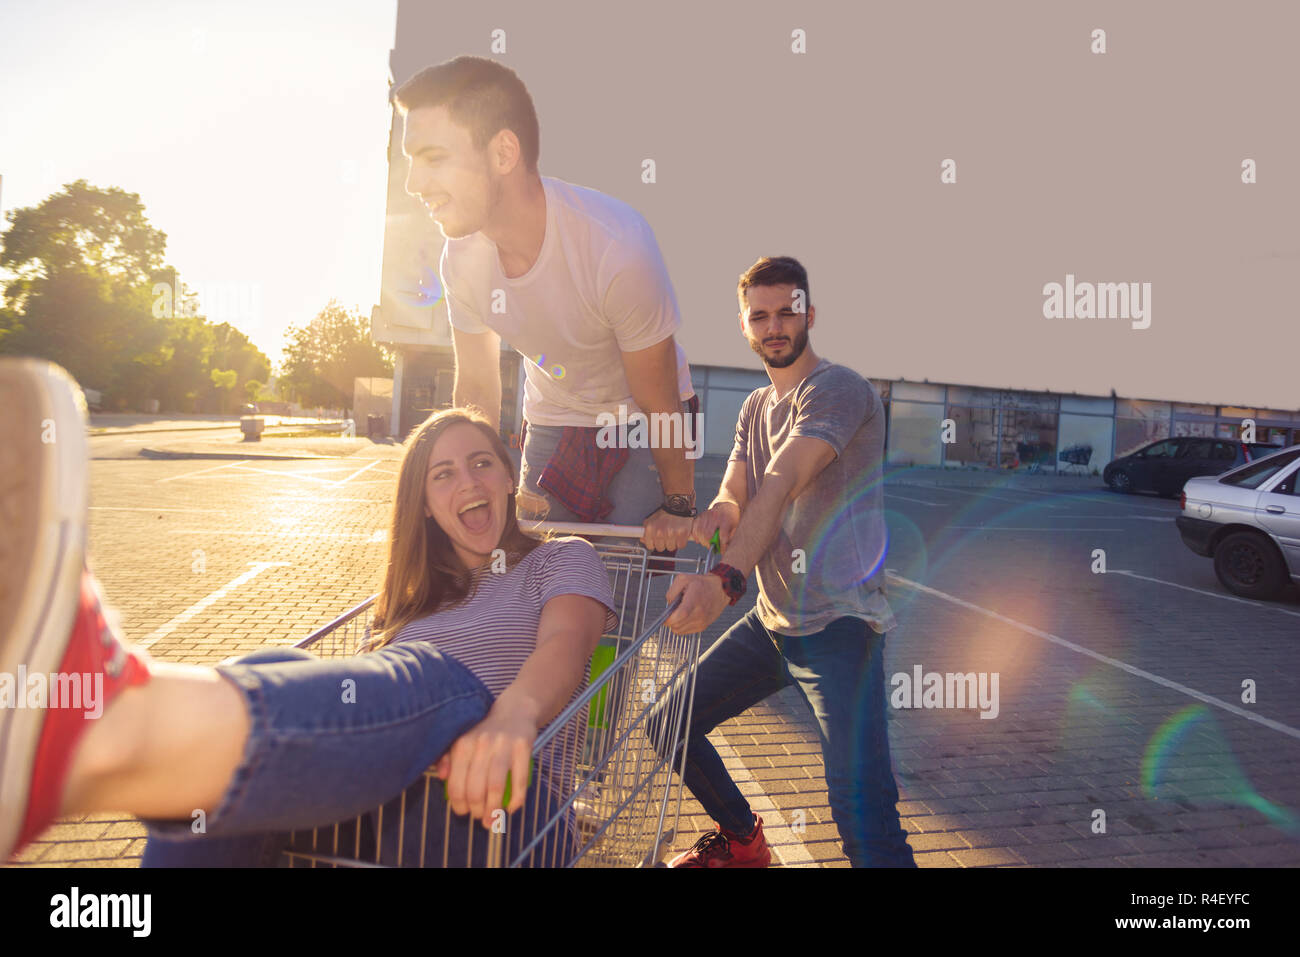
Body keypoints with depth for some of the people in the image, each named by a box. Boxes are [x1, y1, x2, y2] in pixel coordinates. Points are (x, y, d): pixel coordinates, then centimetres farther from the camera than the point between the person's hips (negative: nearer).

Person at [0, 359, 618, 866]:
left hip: (499, 808, -3)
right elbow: (371, 689, 16)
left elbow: (564, 644, -6)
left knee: (431, 675, -35)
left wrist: (513, 715, -30)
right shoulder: (418, 596, 32)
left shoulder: (562, 560, 17)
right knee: (276, 673, -25)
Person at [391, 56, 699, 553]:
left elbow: (659, 402, -22)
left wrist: (678, 505, -9)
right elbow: (475, 386, 1)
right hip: (551, 424, 4)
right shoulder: (461, 259, -17)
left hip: (645, 426, -4)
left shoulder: (617, 245, -35)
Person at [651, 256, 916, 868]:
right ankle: (742, 841, 36)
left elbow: (781, 486, -27)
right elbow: (735, 490, 5)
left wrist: (726, 578, -40)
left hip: (838, 625, -8)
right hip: (771, 621, 8)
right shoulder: (755, 407, 17)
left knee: (861, 807, -24)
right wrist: (720, 510, -21)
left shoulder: (837, 388, -11)